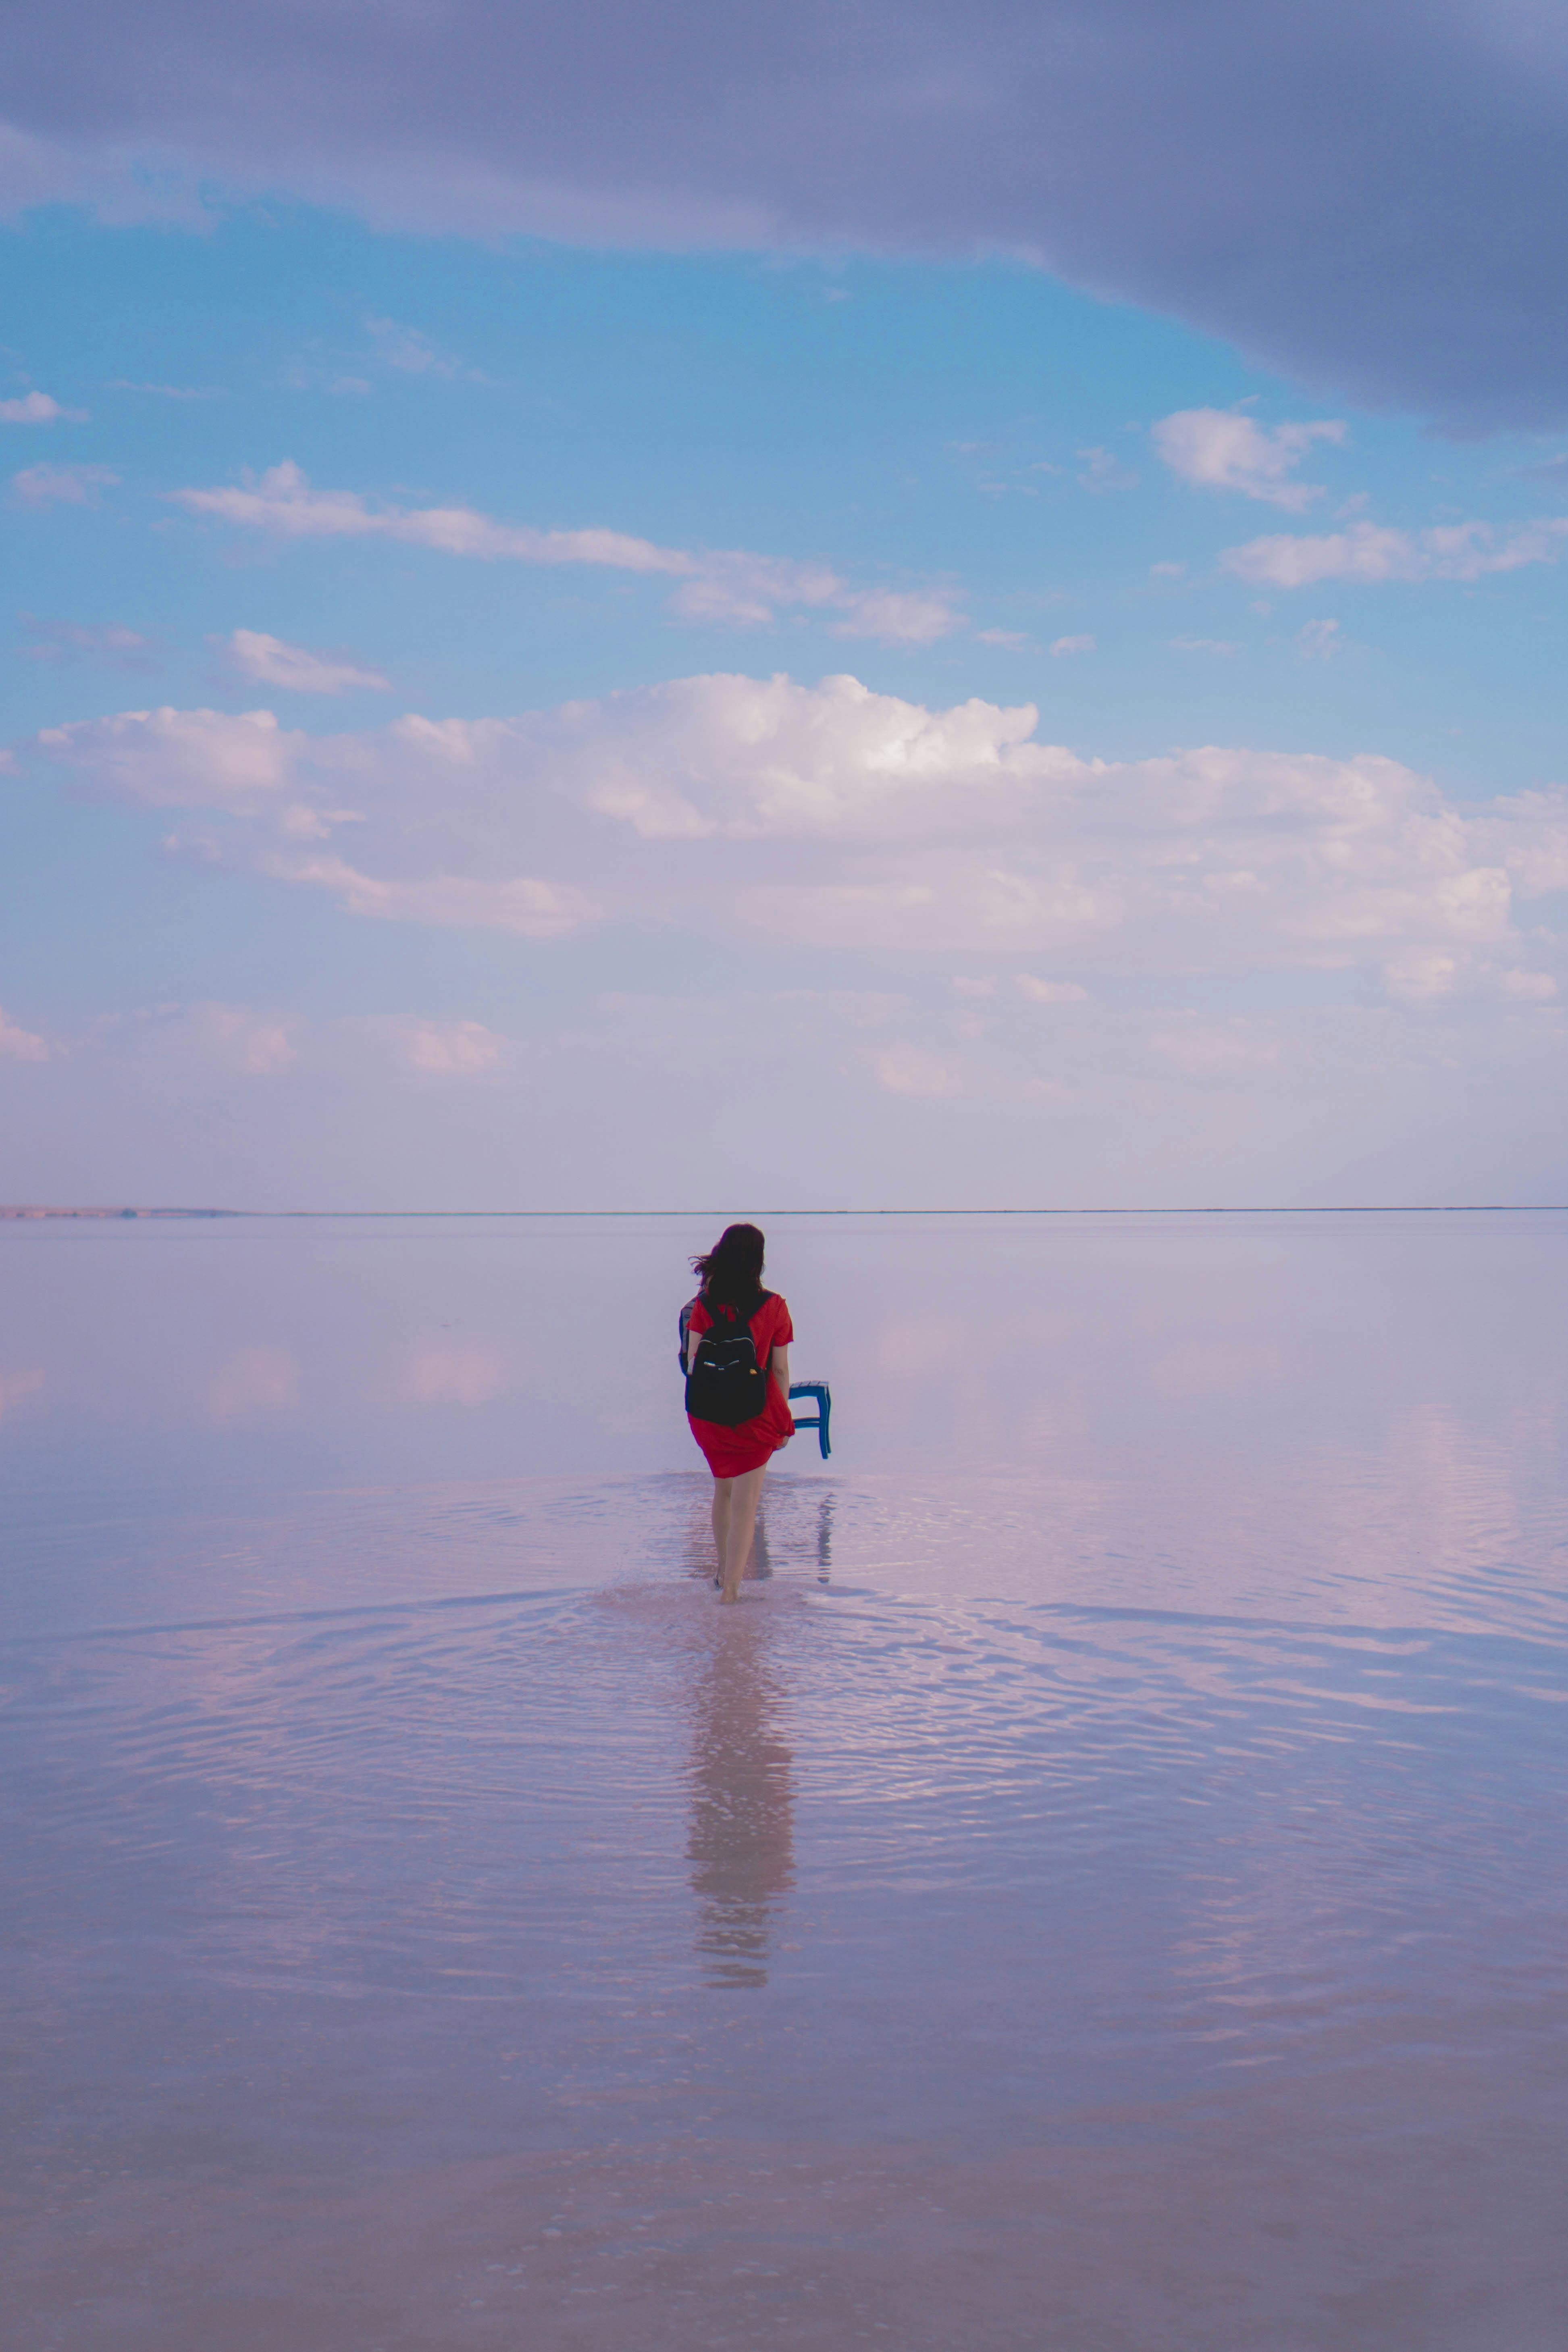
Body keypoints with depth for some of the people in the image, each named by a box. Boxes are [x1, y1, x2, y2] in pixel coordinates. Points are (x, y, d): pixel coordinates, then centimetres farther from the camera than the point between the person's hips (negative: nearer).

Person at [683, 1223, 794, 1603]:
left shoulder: (704, 1304, -6)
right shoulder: (773, 1307, -9)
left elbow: (693, 1359, -2)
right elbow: (780, 1369, -4)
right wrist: (783, 1420, 6)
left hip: (709, 1412, 3)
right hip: (757, 1413, -3)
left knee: (722, 1490, 23)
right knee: (746, 1501, 1)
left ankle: (725, 1572, 36)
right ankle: (731, 1586, -5)